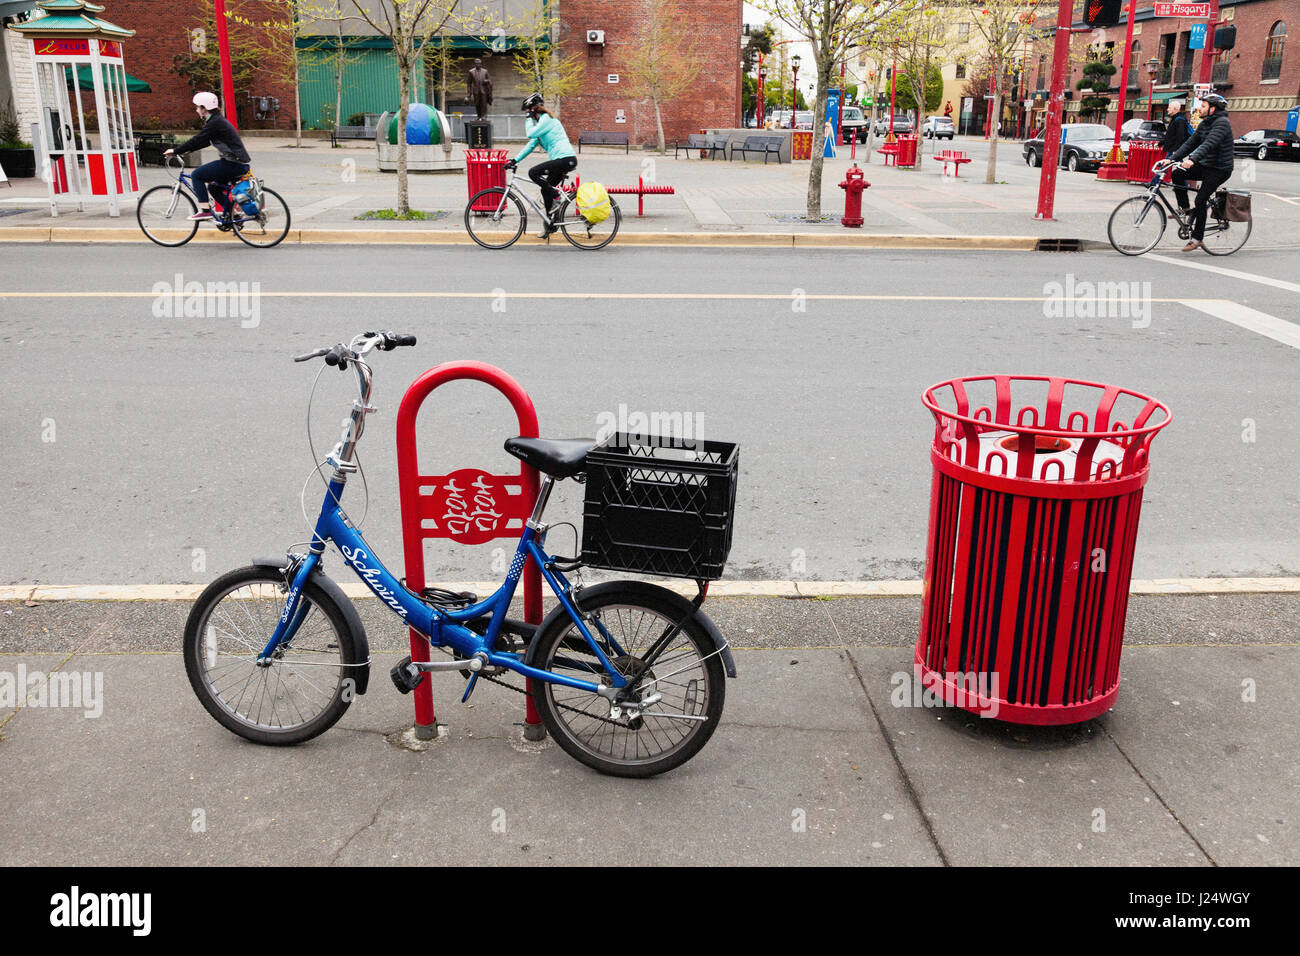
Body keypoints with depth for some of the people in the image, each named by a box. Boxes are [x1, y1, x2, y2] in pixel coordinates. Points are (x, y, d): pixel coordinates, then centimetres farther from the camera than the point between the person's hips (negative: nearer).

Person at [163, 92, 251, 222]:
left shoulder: (215, 123, -14)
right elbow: (205, 141, 25)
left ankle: (205, 211, -7)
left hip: (234, 164, -10)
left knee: (197, 175, -7)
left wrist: (175, 151, -6)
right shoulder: (218, 120, 17)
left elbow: (197, 140, -15)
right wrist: (187, 150, 18)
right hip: (241, 163, 10)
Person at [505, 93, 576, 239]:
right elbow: (531, 145, 23)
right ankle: (549, 225, 18)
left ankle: (556, 195, -7)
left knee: (533, 173, -18)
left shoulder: (547, 119, -9)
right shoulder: (542, 121, 22)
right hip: (563, 160, 10)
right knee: (546, 190, 11)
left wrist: (529, 118, -3)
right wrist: (515, 160, 18)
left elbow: (530, 134, -19)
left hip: (566, 160, -10)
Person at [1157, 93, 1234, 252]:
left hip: (1219, 169, -8)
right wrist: (1171, 159, -5)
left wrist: (1193, 159, -47)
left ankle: (1197, 238, -6)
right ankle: (1185, 209, 5)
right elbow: (1190, 143, 8)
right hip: (1205, 166, 8)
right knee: (1178, 174, -9)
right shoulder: (1205, 124, 11)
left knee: (1200, 201, -16)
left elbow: (1209, 144, -33)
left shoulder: (1221, 123, -17)